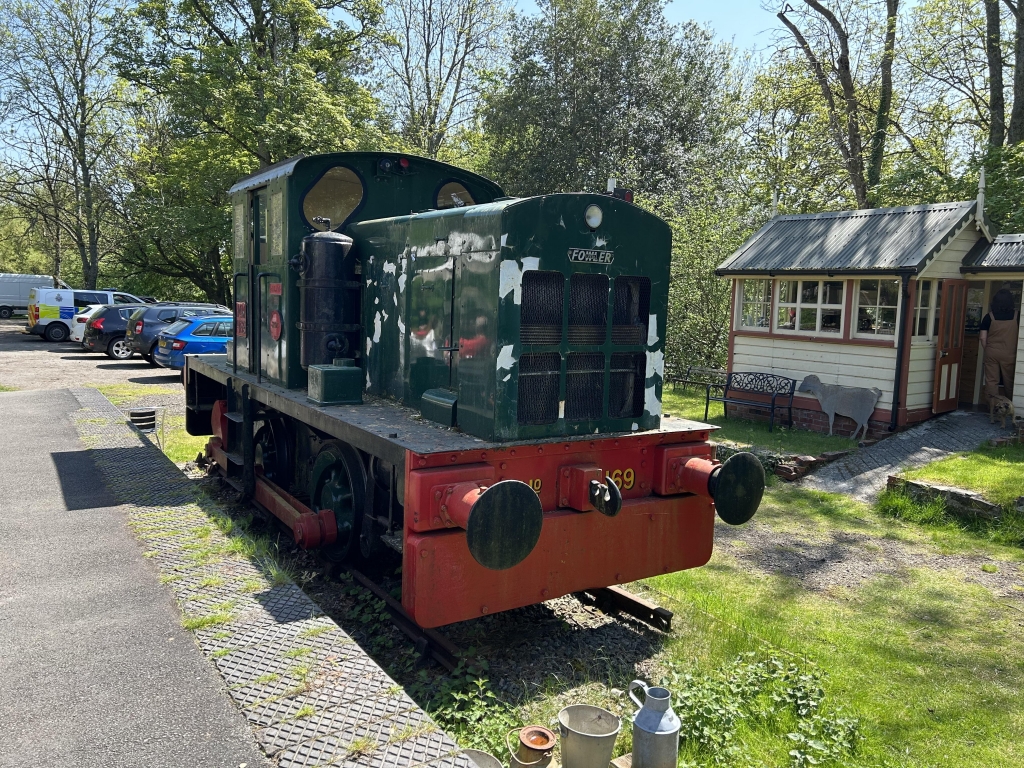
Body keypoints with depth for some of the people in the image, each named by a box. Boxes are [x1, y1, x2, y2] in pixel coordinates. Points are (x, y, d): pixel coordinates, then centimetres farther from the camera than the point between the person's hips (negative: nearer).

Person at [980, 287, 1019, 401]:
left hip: (992, 353, -1)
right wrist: (1016, 350, 12)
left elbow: (983, 338, -4)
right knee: (1009, 381, 12)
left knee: (991, 381, 4)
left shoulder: (989, 316, -6)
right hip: (1009, 353, 1)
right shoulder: (1016, 316, -5)